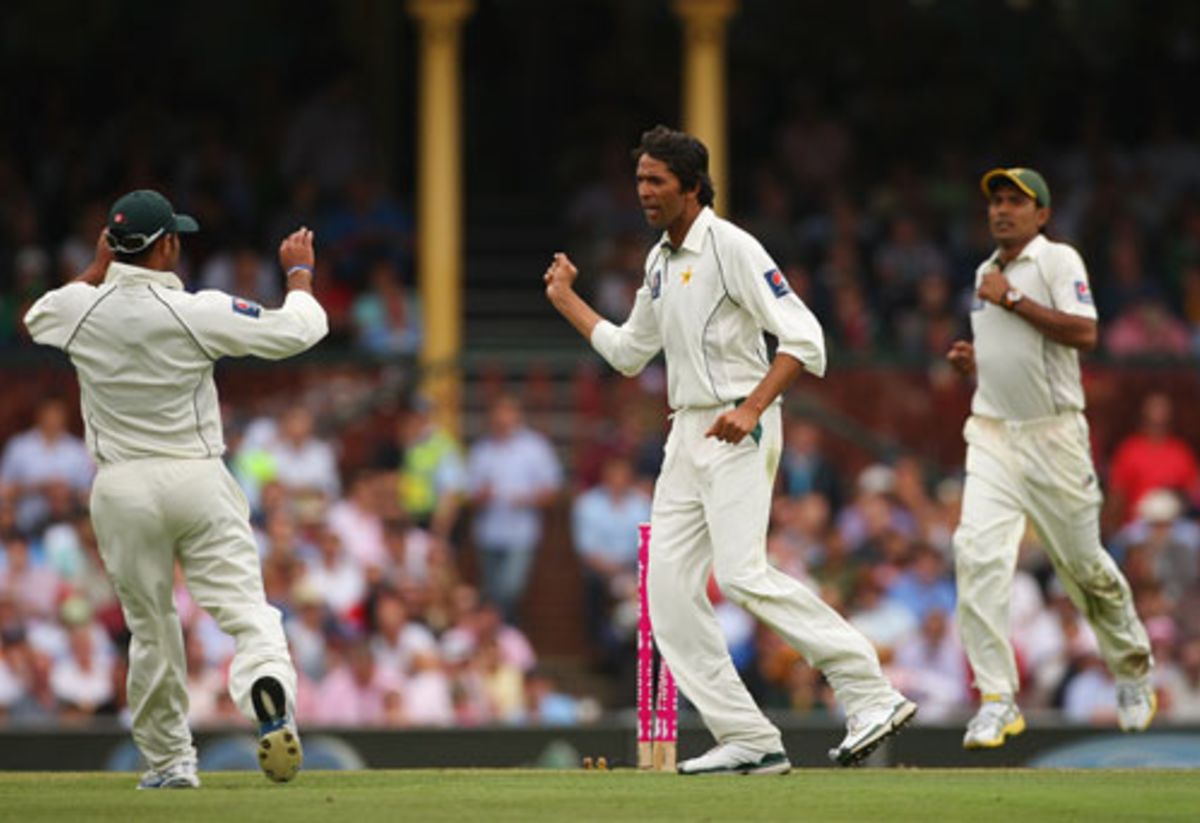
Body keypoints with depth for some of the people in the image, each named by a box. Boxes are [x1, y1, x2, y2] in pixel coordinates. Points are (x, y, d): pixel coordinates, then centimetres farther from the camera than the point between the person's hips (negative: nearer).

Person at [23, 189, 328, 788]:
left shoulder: (80, 307, -2)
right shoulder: (199, 313, -11)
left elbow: (34, 318, 24)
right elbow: (298, 329, -5)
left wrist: (96, 272, 27)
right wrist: (299, 271, 12)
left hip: (120, 490, 3)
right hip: (198, 480, -3)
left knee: (150, 627, 13)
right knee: (244, 607, -5)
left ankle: (169, 761, 18)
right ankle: (267, 686, -35)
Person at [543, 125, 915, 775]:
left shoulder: (730, 247, -10)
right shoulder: (659, 263, 17)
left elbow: (803, 339, -18)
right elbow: (627, 353, 30)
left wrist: (752, 408, -28)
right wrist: (566, 300, 26)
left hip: (738, 432, -9)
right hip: (686, 435, 9)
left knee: (743, 575, -22)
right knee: (670, 589, 0)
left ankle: (870, 694, -19)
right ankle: (747, 741, 1)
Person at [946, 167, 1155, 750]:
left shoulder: (1058, 261, -6)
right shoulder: (986, 274, 15)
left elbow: (1083, 334, -20)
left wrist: (1011, 298, -19)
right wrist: (973, 362, 6)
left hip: (1053, 436, -5)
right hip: (992, 437, 5)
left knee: (1083, 562, 6)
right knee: (978, 552, -16)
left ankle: (1132, 672, 31)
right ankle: (998, 699, -17)